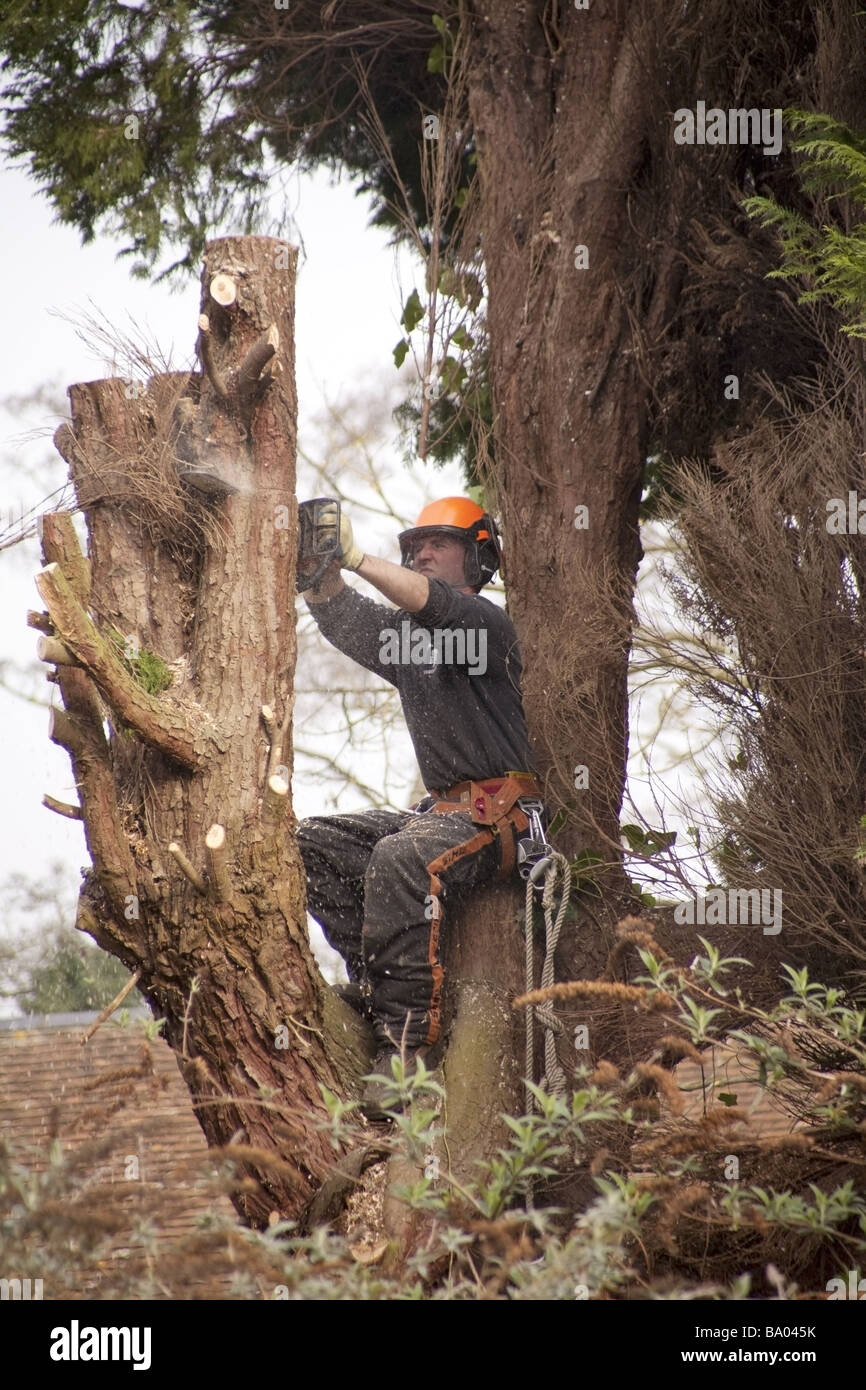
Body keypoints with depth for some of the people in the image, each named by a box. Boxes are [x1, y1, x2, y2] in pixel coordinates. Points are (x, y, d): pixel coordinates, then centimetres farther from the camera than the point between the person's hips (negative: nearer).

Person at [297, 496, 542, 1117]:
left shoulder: (487, 622, -5)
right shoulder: (405, 633, 19)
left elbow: (433, 601, -26)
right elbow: (340, 614, 8)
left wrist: (354, 557, -34)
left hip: (498, 815, -9)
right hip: (440, 809, 9)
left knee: (399, 858, -36)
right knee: (314, 843, -5)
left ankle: (406, 1034, -38)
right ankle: (373, 975, -14)